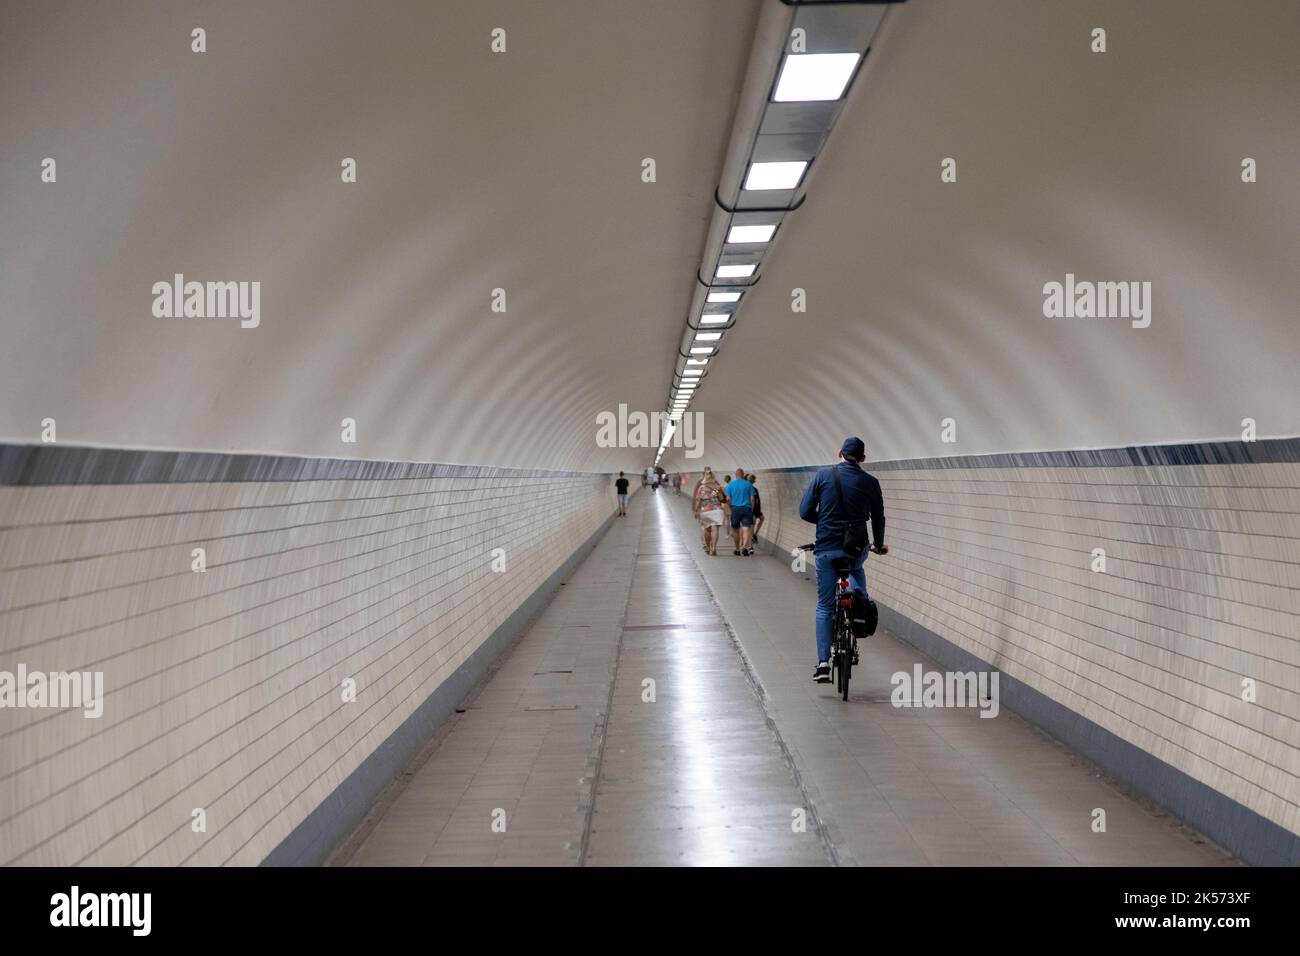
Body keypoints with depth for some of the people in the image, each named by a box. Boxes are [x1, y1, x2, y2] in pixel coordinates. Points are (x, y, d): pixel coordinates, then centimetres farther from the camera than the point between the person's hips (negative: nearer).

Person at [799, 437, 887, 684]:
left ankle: (823, 663, 1)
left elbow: (805, 511, -1)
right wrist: (878, 544, 28)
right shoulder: (870, 482, 1)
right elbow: (878, 518, 10)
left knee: (825, 606, 8)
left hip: (826, 549, 0)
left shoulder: (823, 475, 0)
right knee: (857, 566, 38)